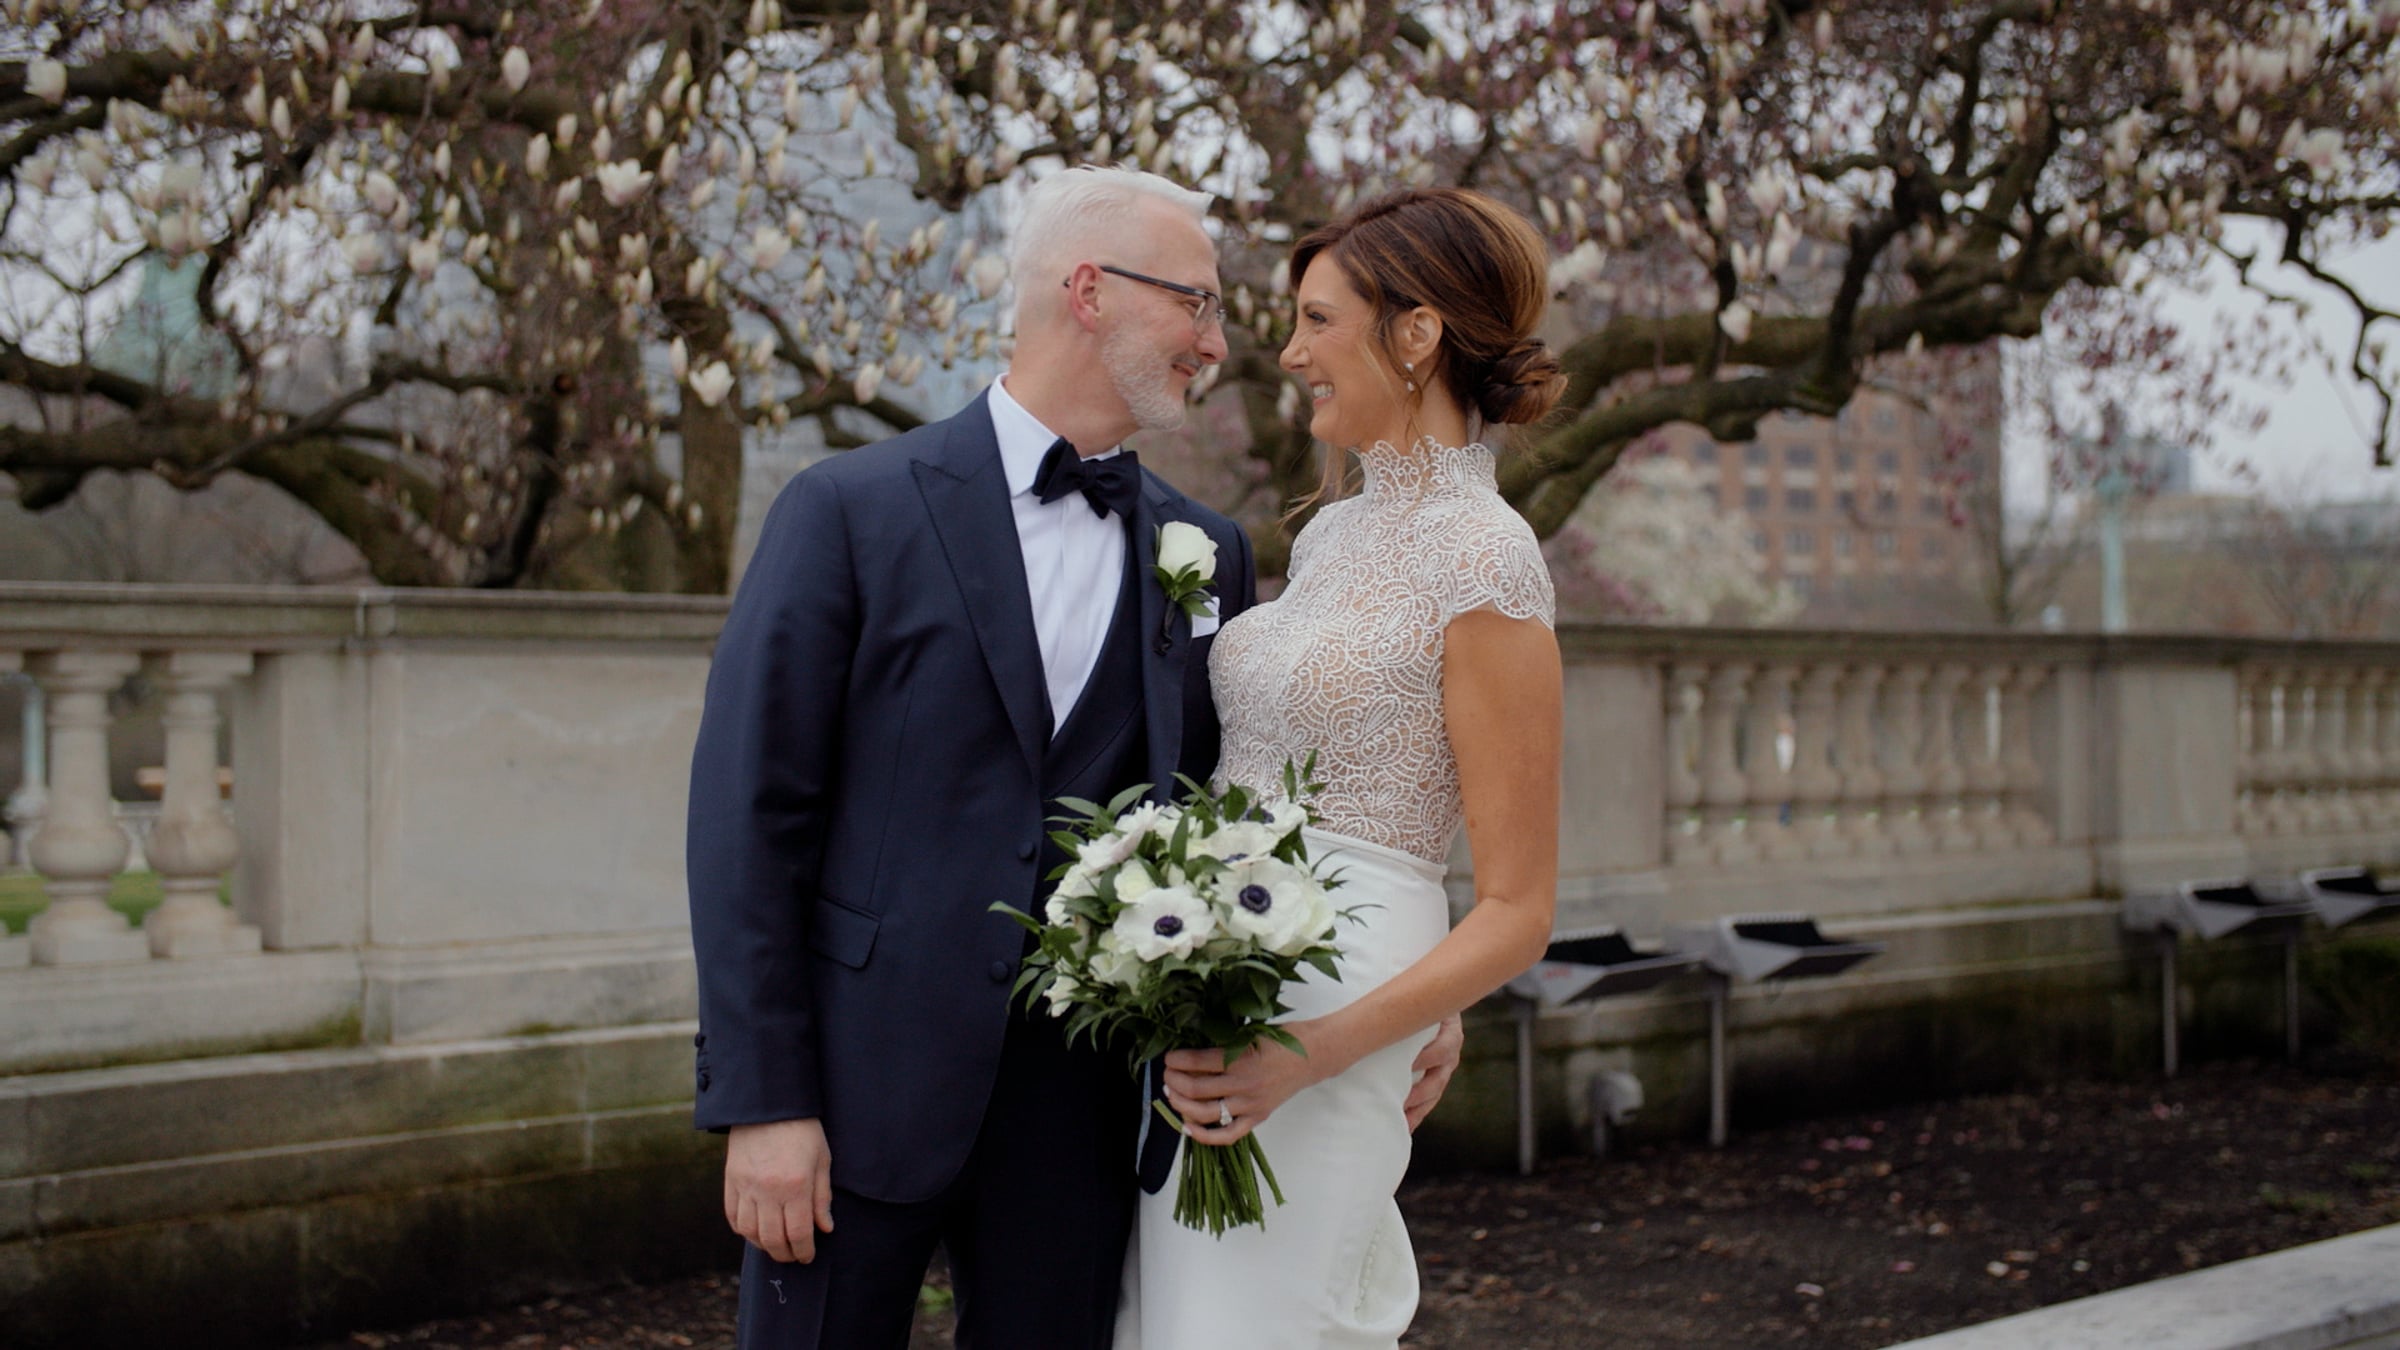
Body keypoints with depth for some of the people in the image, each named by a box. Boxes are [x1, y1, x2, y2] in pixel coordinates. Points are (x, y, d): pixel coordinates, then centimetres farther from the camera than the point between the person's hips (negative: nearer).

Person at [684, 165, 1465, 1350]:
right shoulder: (850, 512, -4)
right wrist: (760, 1103, -11)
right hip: (862, 1084, -3)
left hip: (1079, 1107, 4)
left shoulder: (1208, 553, 9)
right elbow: (748, 816, -6)